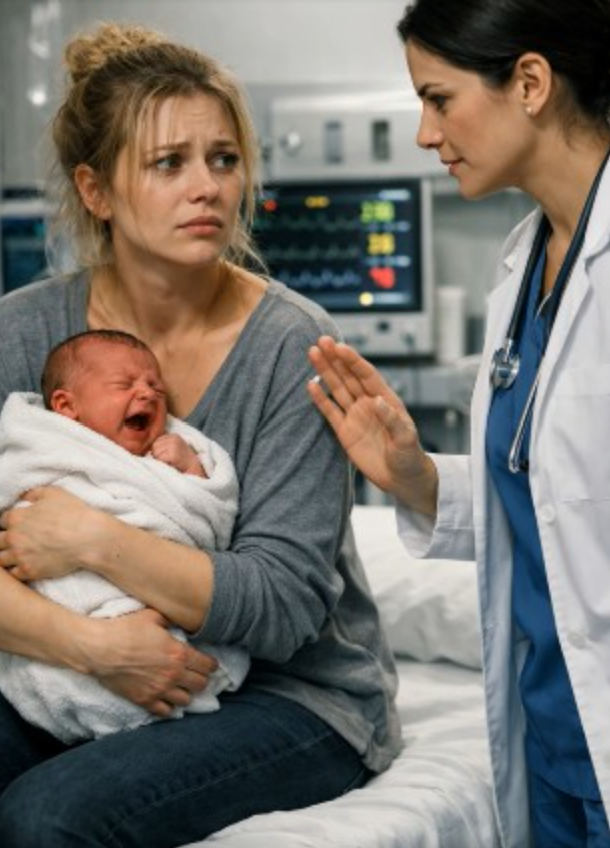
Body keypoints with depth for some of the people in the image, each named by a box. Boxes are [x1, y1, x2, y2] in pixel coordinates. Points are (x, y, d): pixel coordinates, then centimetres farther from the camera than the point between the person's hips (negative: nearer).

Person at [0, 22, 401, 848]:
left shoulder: (290, 343, -13)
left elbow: (284, 603, -17)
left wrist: (96, 540, -25)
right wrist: (91, 642, -26)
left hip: (292, 692, -3)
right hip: (95, 685, 3)